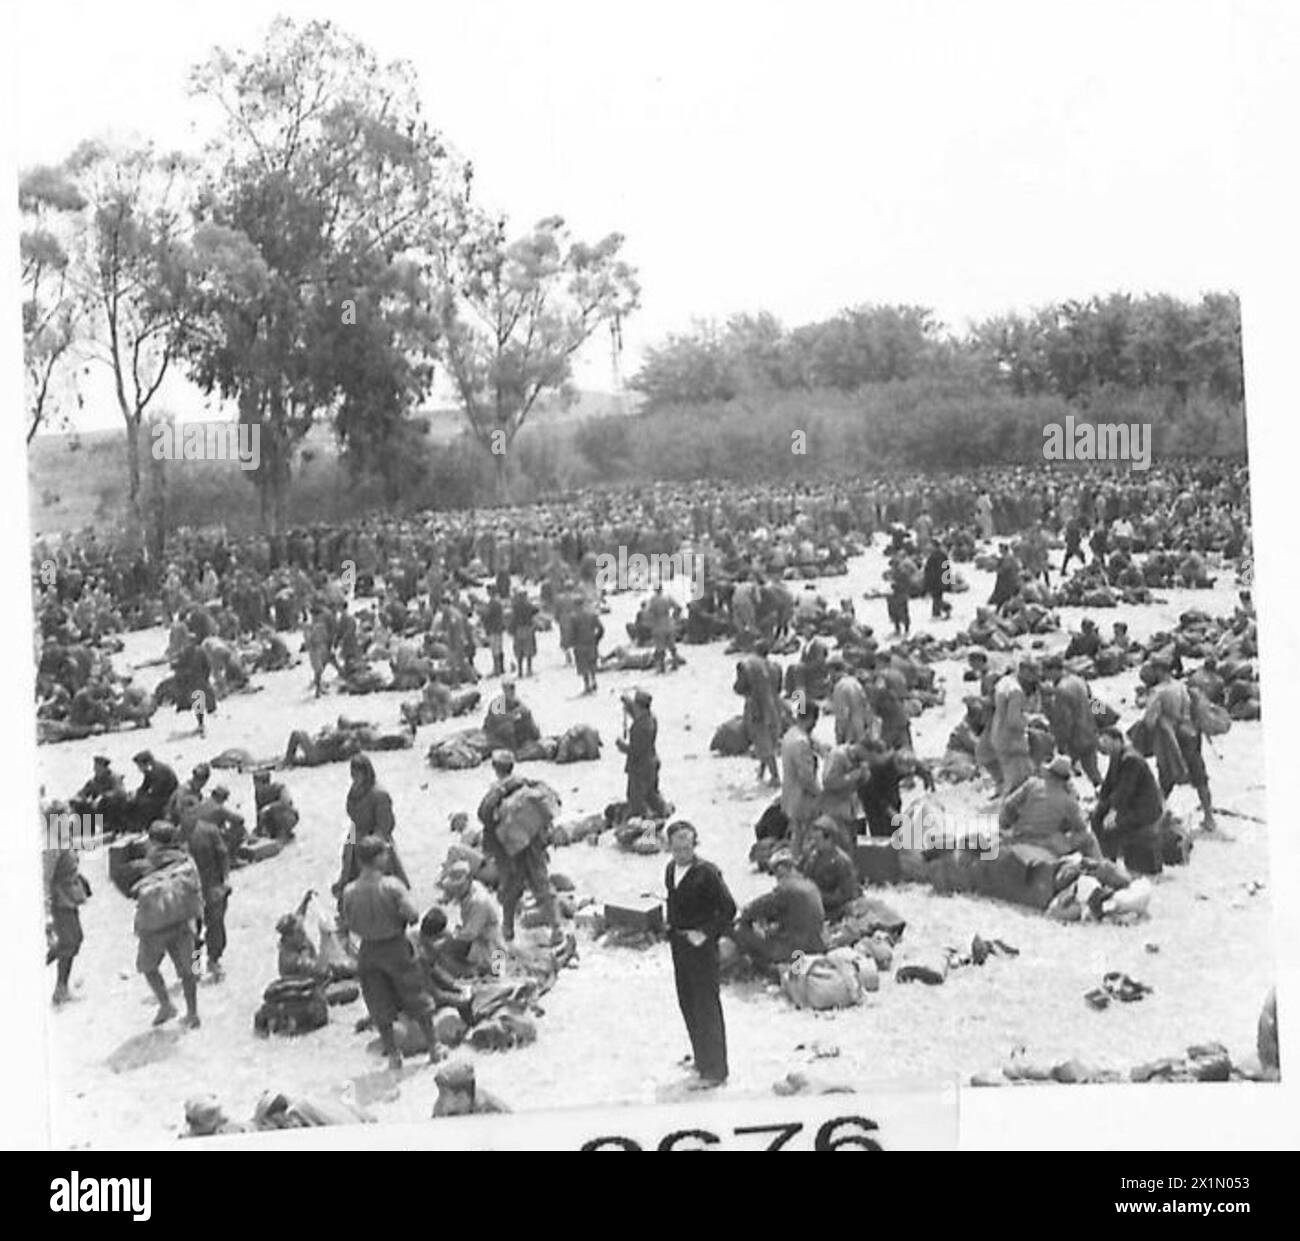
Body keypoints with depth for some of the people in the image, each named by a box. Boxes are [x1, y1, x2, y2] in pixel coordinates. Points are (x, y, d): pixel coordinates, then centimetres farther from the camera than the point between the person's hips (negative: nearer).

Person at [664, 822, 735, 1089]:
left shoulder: (707, 872, -18)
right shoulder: (671, 869, 5)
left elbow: (728, 909, -17)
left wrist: (706, 934, -19)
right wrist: (671, 929, 9)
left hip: (701, 945, -8)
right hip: (678, 944, 8)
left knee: (706, 1005, -2)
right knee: (687, 1003, 17)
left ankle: (715, 1069, 5)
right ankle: (701, 1057, 34)